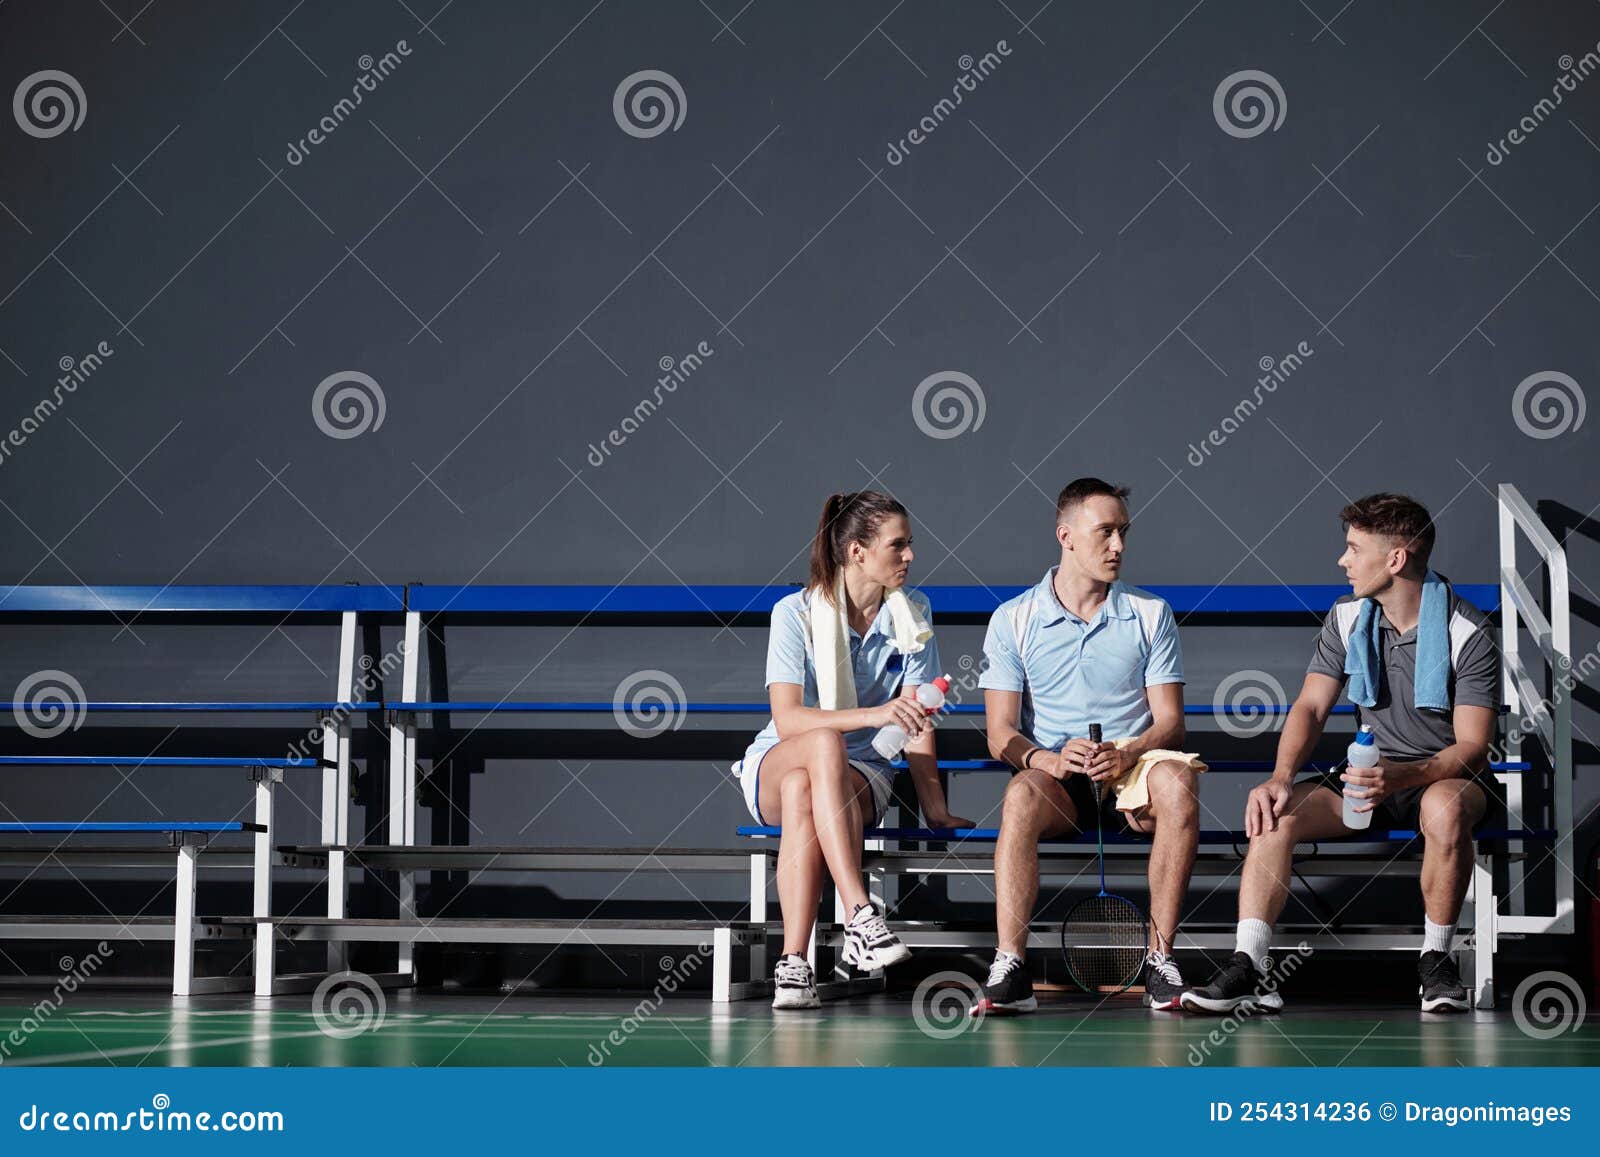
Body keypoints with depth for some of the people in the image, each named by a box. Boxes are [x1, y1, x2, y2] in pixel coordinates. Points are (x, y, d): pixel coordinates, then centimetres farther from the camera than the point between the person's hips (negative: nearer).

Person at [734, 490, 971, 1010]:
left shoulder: (912, 613, 0)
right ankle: (861, 917, -50)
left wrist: (935, 809, -10)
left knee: (802, 790, -37)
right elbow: (787, 719, -21)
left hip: (863, 776, 1)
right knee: (826, 744, -39)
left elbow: (915, 723, -2)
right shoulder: (796, 613, -10)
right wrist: (874, 715, -34)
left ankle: (792, 961, -45)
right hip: (772, 768, -1)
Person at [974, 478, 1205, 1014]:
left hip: (1133, 772, 1)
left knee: (1177, 781, -34)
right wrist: (1049, 759, -21)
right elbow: (1001, 733, 1)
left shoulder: (1150, 614, 9)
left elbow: (1169, 720, 4)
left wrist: (1128, 755, -19)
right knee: (1022, 794, -36)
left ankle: (1160, 957, -28)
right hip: (1055, 774, -1)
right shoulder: (1013, 619, 6)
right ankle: (1010, 970, -39)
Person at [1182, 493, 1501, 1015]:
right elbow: (1310, 706, 0)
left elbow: (1472, 746, -18)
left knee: (1444, 809, -41)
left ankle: (1436, 959, -21)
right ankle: (1248, 970, -30)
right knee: (1275, 815, -22)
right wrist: (1281, 777, -20)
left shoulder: (1467, 632, -13)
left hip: (1447, 775, -4)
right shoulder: (1348, 618, 3)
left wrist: (1403, 776, -36)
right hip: (1374, 774, 5)